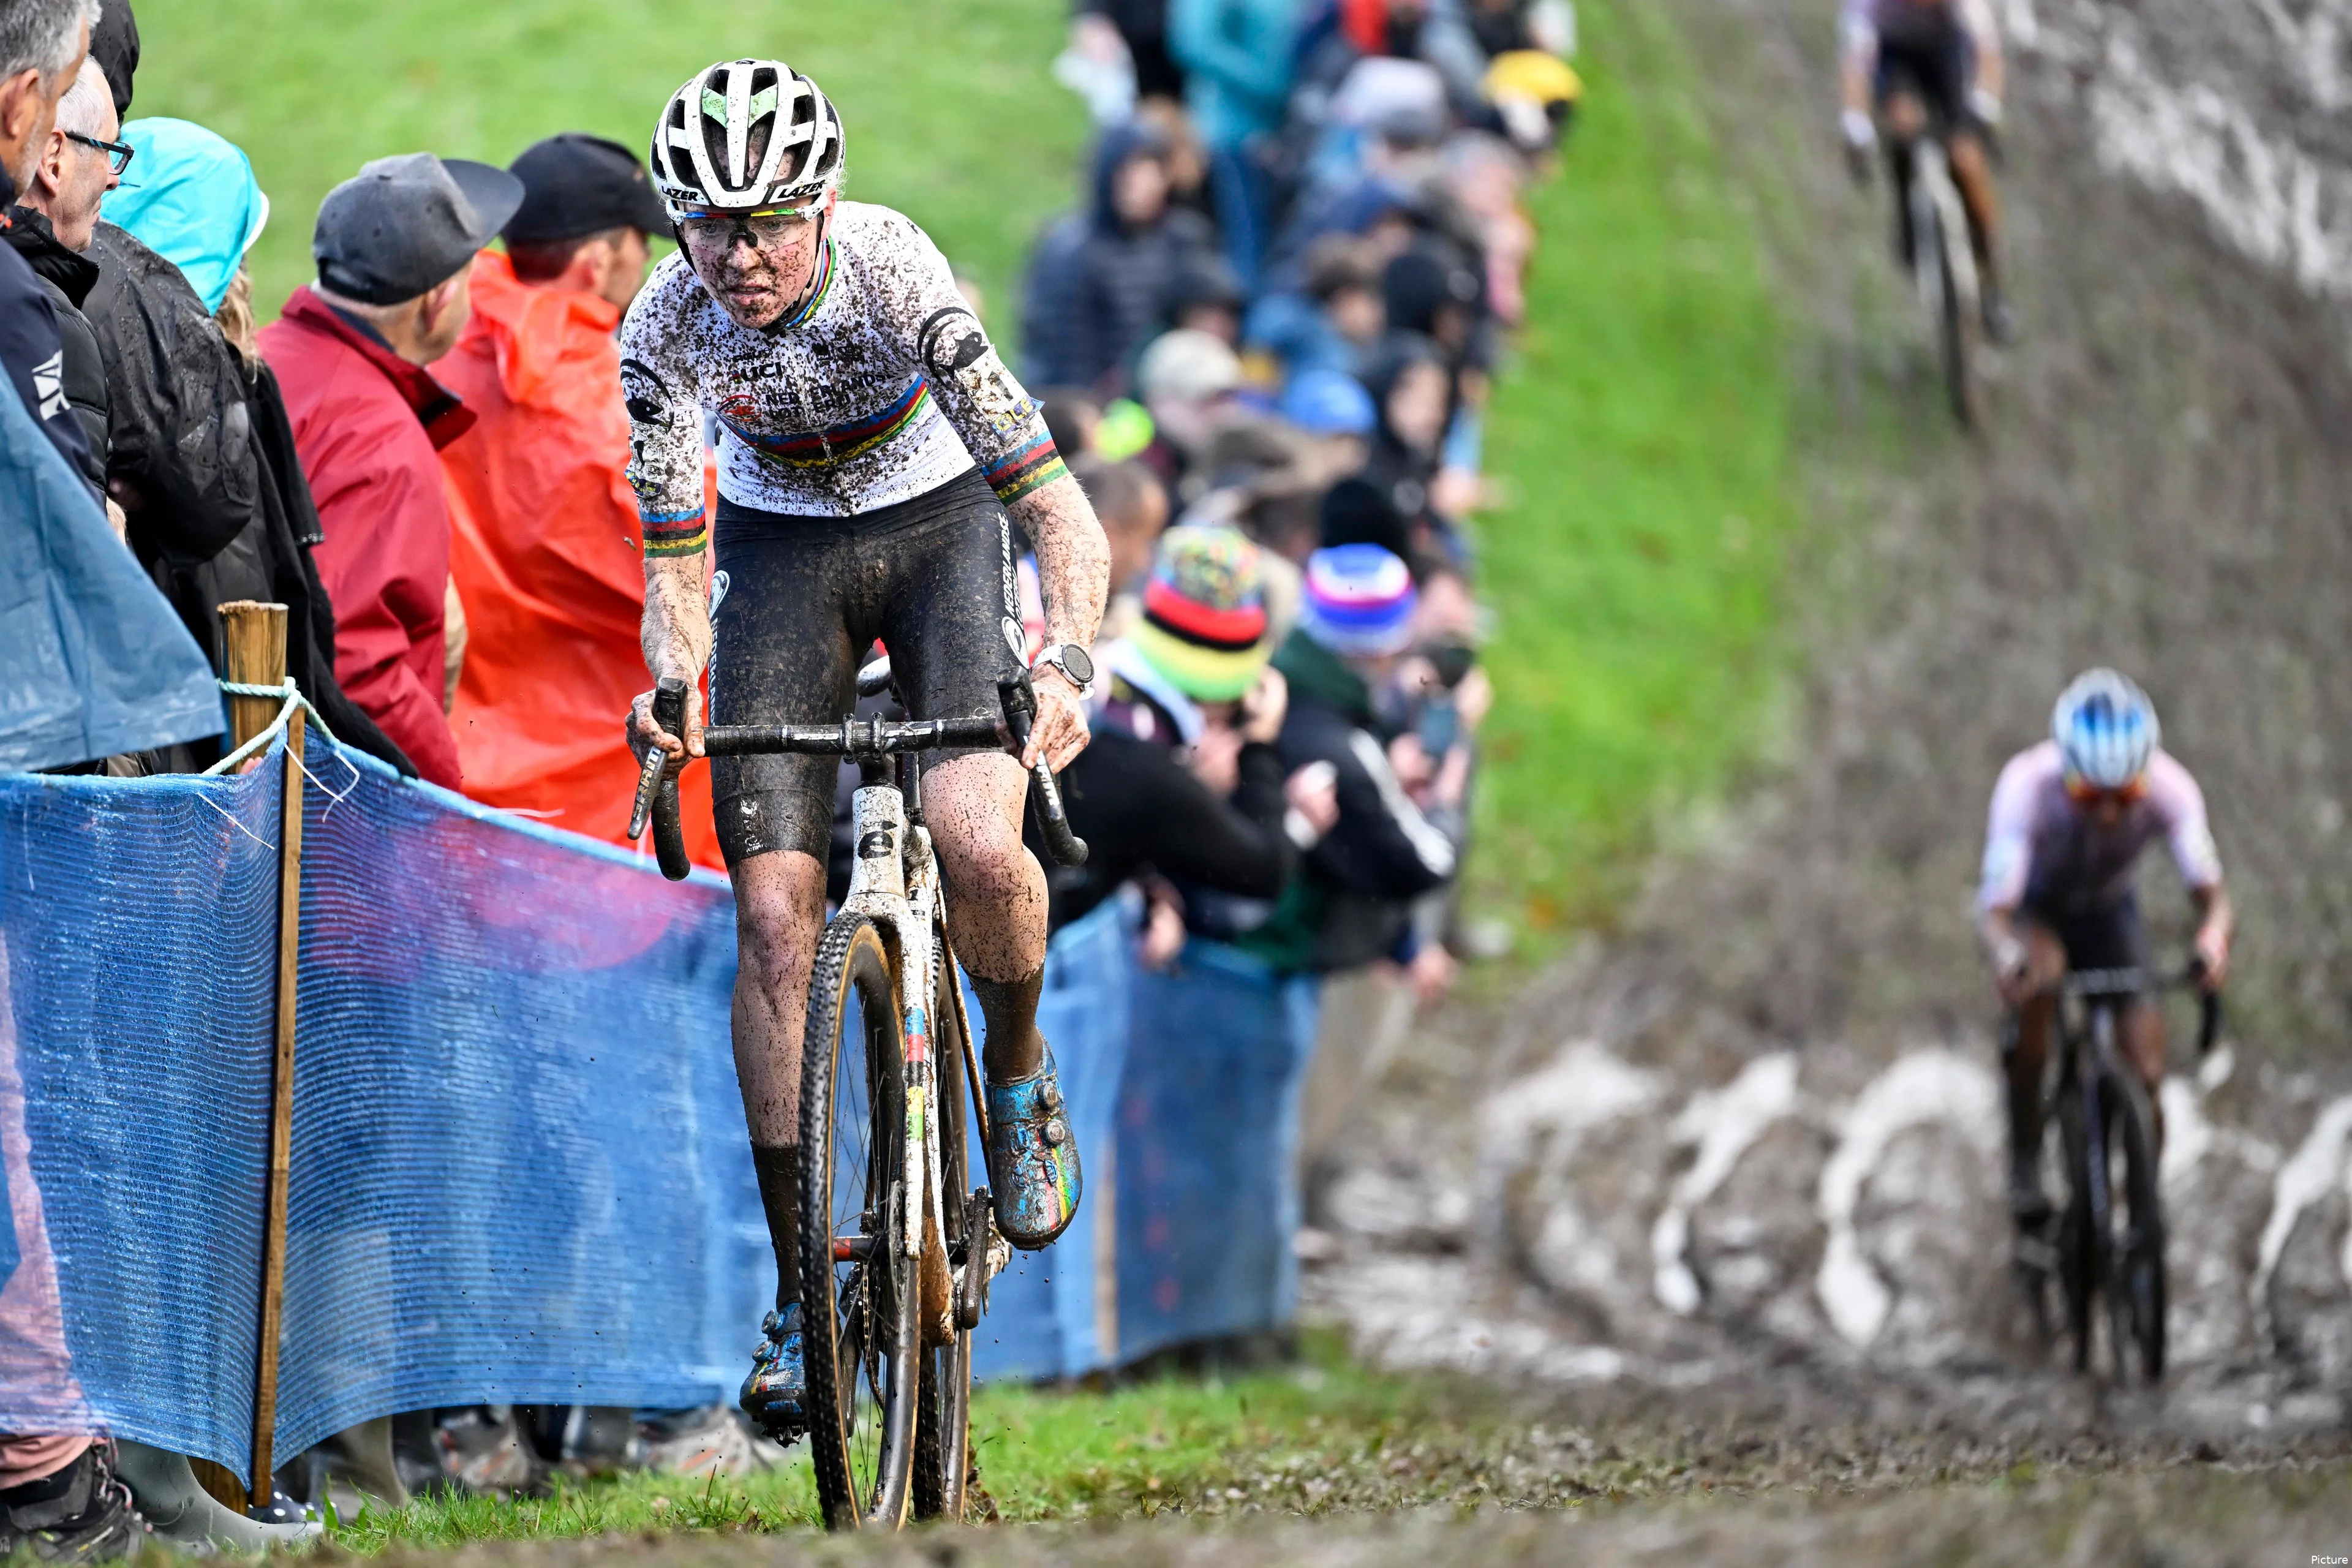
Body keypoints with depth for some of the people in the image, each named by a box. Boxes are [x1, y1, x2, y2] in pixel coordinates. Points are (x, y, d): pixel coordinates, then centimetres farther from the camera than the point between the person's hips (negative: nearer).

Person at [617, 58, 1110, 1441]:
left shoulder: (893, 272, -30)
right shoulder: (667, 327, -22)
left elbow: (1062, 512, -32)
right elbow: (676, 557, -14)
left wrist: (1064, 665, -49)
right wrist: (670, 682, -36)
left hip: (939, 524, -2)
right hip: (783, 551, 2)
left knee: (981, 847, -26)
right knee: (776, 915, -10)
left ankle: (1019, 1076, 8)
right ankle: (801, 1292, -4)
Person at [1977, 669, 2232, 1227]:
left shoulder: (2169, 788, -32)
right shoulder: (2028, 785, -37)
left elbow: (2210, 892, -40)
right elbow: (1995, 908, -43)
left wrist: (2214, 941, -64)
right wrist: (2008, 955, -66)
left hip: (2107, 909, 2)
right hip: (2034, 910, -2)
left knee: (2147, 1077, -10)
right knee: (2040, 982, -36)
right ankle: (2024, 1165, -23)